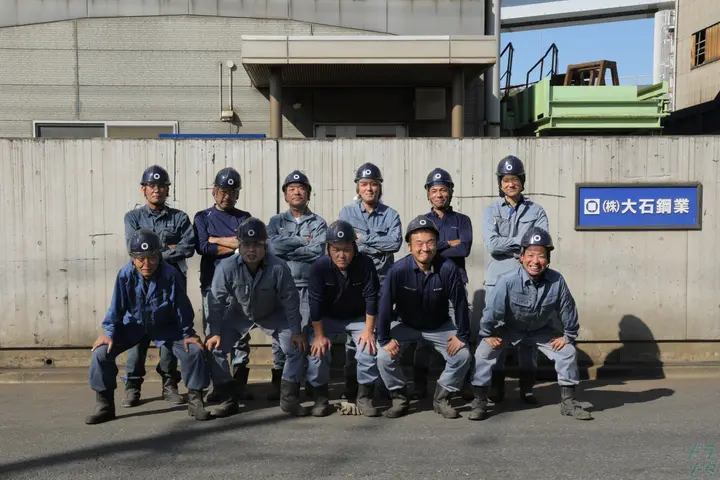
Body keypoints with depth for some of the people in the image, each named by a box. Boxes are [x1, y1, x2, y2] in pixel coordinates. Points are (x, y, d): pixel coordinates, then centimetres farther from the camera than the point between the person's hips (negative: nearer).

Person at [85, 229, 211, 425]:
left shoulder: (171, 275, -26)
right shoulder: (125, 275, -22)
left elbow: (182, 307, -15)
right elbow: (117, 307, -11)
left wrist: (188, 334, -12)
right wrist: (109, 333, -15)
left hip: (165, 327, -1)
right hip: (134, 326, 1)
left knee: (194, 351, -20)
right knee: (101, 352, -16)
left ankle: (195, 401, -2)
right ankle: (104, 405, 1)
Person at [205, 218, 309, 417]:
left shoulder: (279, 268, -33)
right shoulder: (226, 267, -32)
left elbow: (290, 300, -21)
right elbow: (216, 300, -20)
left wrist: (296, 331, -19)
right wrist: (215, 332, -20)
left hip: (273, 315, 0)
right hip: (238, 315, 1)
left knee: (297, 347, -11)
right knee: (214, 348, -12)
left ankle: (289, 398, 7)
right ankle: (229, 399, 3)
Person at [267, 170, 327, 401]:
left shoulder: (318, 222, 6)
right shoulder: (276, 221, 10)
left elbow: (318, 251, -11)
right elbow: (272, 245, -10)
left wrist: (286, 250, -8)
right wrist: (302, 241, -7)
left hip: (309, 286, -1)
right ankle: (278, 381, 9)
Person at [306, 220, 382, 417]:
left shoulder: (365, 264, -24)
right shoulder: (320, 267, -24)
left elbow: (371, 298, -19)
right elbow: (316, 302, -20)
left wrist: (368, 330, -19)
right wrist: (319, 334, -18)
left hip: (359, 318, 0)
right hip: (328, 318, 0)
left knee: (369, 348, -20)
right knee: (317, 350, -17)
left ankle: (365, 397, -1)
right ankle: (320, 397, 4)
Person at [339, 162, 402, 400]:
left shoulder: (390, 215, 5)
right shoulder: (347, 213, 4)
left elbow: (396, 243, -11)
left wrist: (363, 238, -11)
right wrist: (380, 247, -10)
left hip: (382, 282, 1)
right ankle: (351, 387, 9)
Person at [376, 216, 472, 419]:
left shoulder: (448, 268, -26)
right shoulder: (398, 270, -28)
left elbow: (460, 303, -16)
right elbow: (385, 305, -22)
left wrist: (462, 335, -11)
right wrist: (384, 339, -20)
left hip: (440, 326, 1)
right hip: (404, 324, -1)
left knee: (463, 356, -16)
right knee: (384, 356, -21)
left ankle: (441, 398, 6)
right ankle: (399, 398, 4)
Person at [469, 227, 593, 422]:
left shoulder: (557, 281, -27)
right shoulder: (507, 280, -37)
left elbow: (568, 310, -11)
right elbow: (492, 309, -25)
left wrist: (569, 336, -3)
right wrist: (487, 334, -15)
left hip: (542, 330, 3)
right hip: (508, 328, -3)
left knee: (568, 352, -2)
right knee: (484, 352, -18)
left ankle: (568, 401, 15)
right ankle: (480, 401, -5)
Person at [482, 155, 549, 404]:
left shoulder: (536, 211, 8)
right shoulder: (491, 211, 7)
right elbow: (491, 244, -8)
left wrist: (507, 243, -12)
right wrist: (523, 241, -7)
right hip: (497, 280, 0)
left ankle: (527, 387, 12)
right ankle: (496, 386, 13)